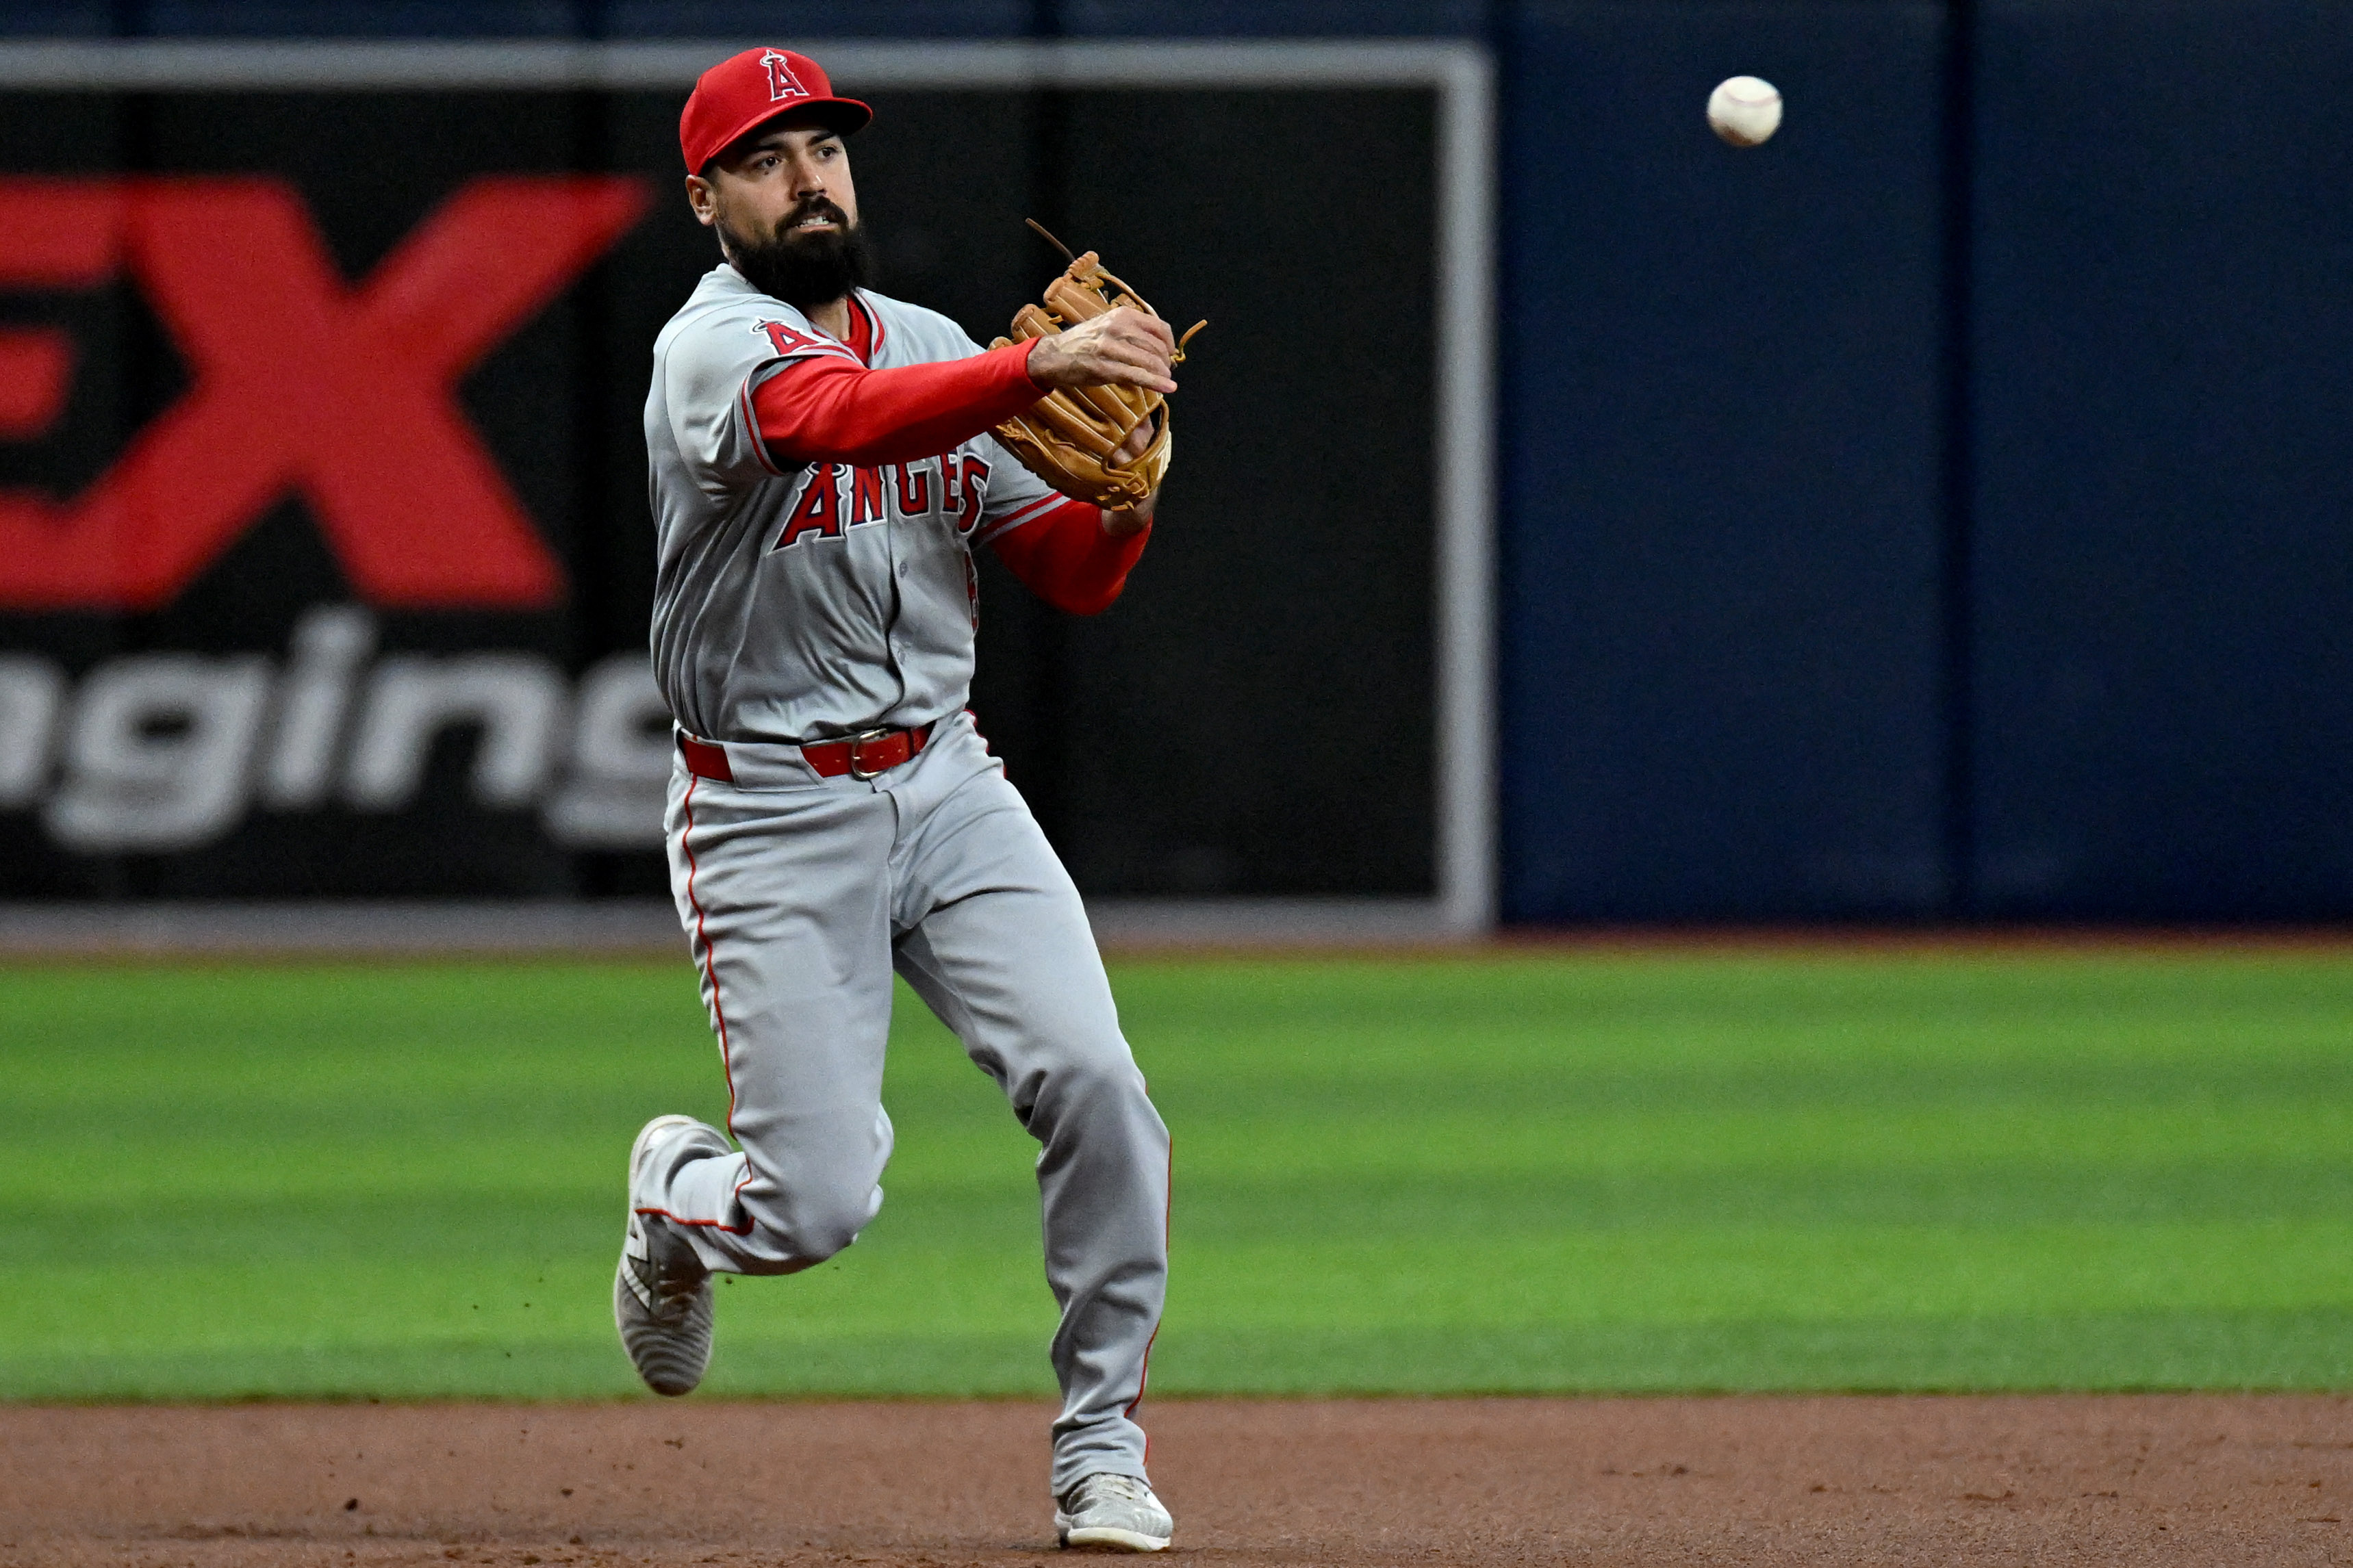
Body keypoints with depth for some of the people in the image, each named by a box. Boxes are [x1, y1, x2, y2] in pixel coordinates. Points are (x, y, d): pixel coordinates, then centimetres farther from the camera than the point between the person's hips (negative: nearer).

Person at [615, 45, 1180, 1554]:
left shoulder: (936, 350, 10)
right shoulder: (714, 345, -11)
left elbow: (1075, 575, 9)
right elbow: (838, 419, -34)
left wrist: (1127, 490, -13)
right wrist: (1041, 367, -48)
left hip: (947, 782, 5)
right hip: (775, 819, -5)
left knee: (1095, 1084, -15)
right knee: (821, 1205, -7)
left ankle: (1104, 1445, -2)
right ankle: (678, 1196, 30)